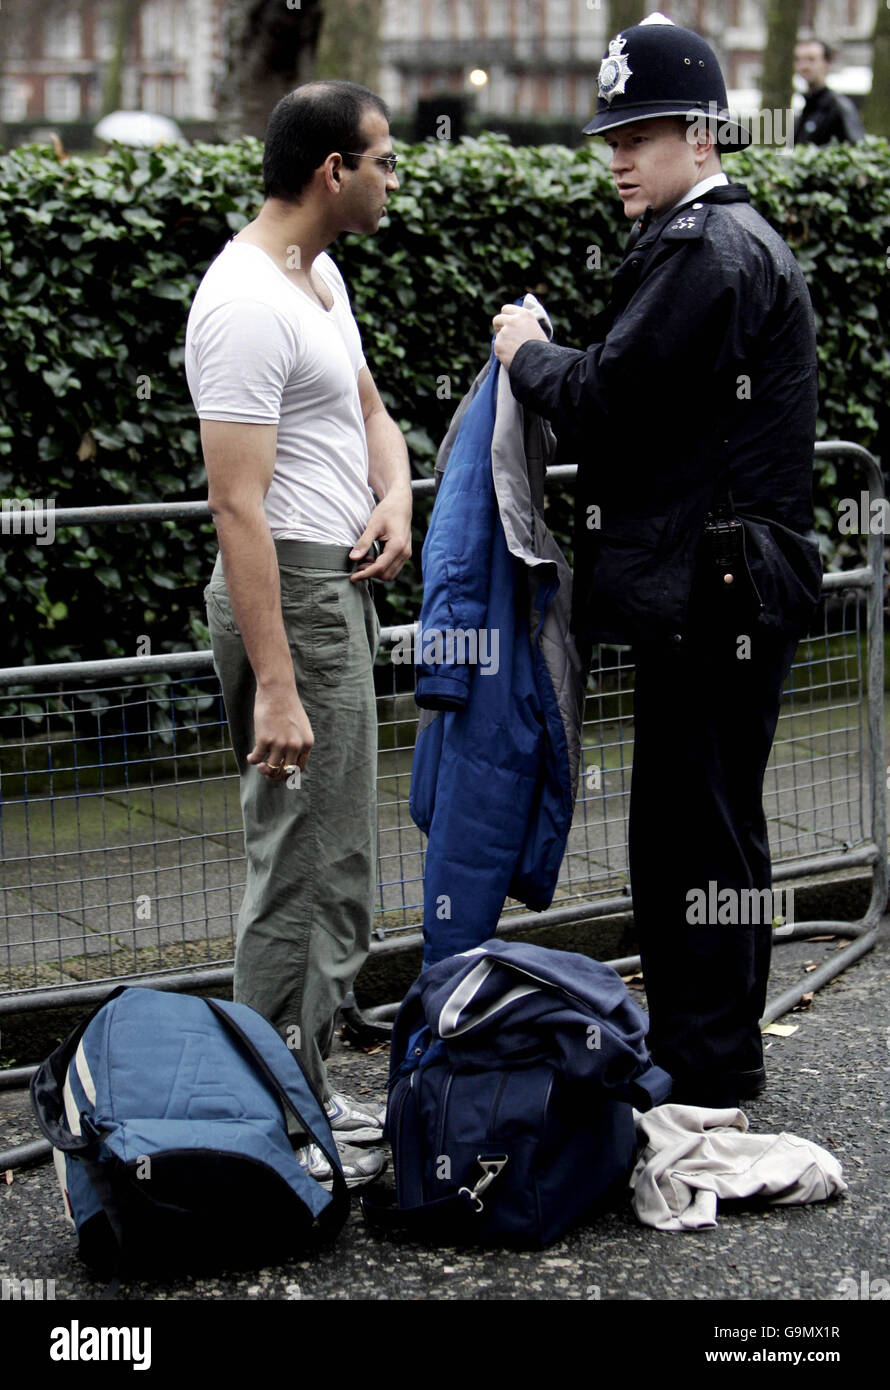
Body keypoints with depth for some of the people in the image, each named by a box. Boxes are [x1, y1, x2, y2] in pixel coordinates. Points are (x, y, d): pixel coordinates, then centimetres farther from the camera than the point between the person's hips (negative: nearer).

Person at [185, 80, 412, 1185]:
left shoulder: (319, 274, 12)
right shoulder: (247, 305, -20)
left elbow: (367, 407, 24)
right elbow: (238, 507, -24)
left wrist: (396, 500, 0)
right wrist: (273, 687, -27)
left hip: (341, 586, 11)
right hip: (292, 595, -11)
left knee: (335, 862, 16)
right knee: (303, 868, -6)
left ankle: (306, 1090, 26)